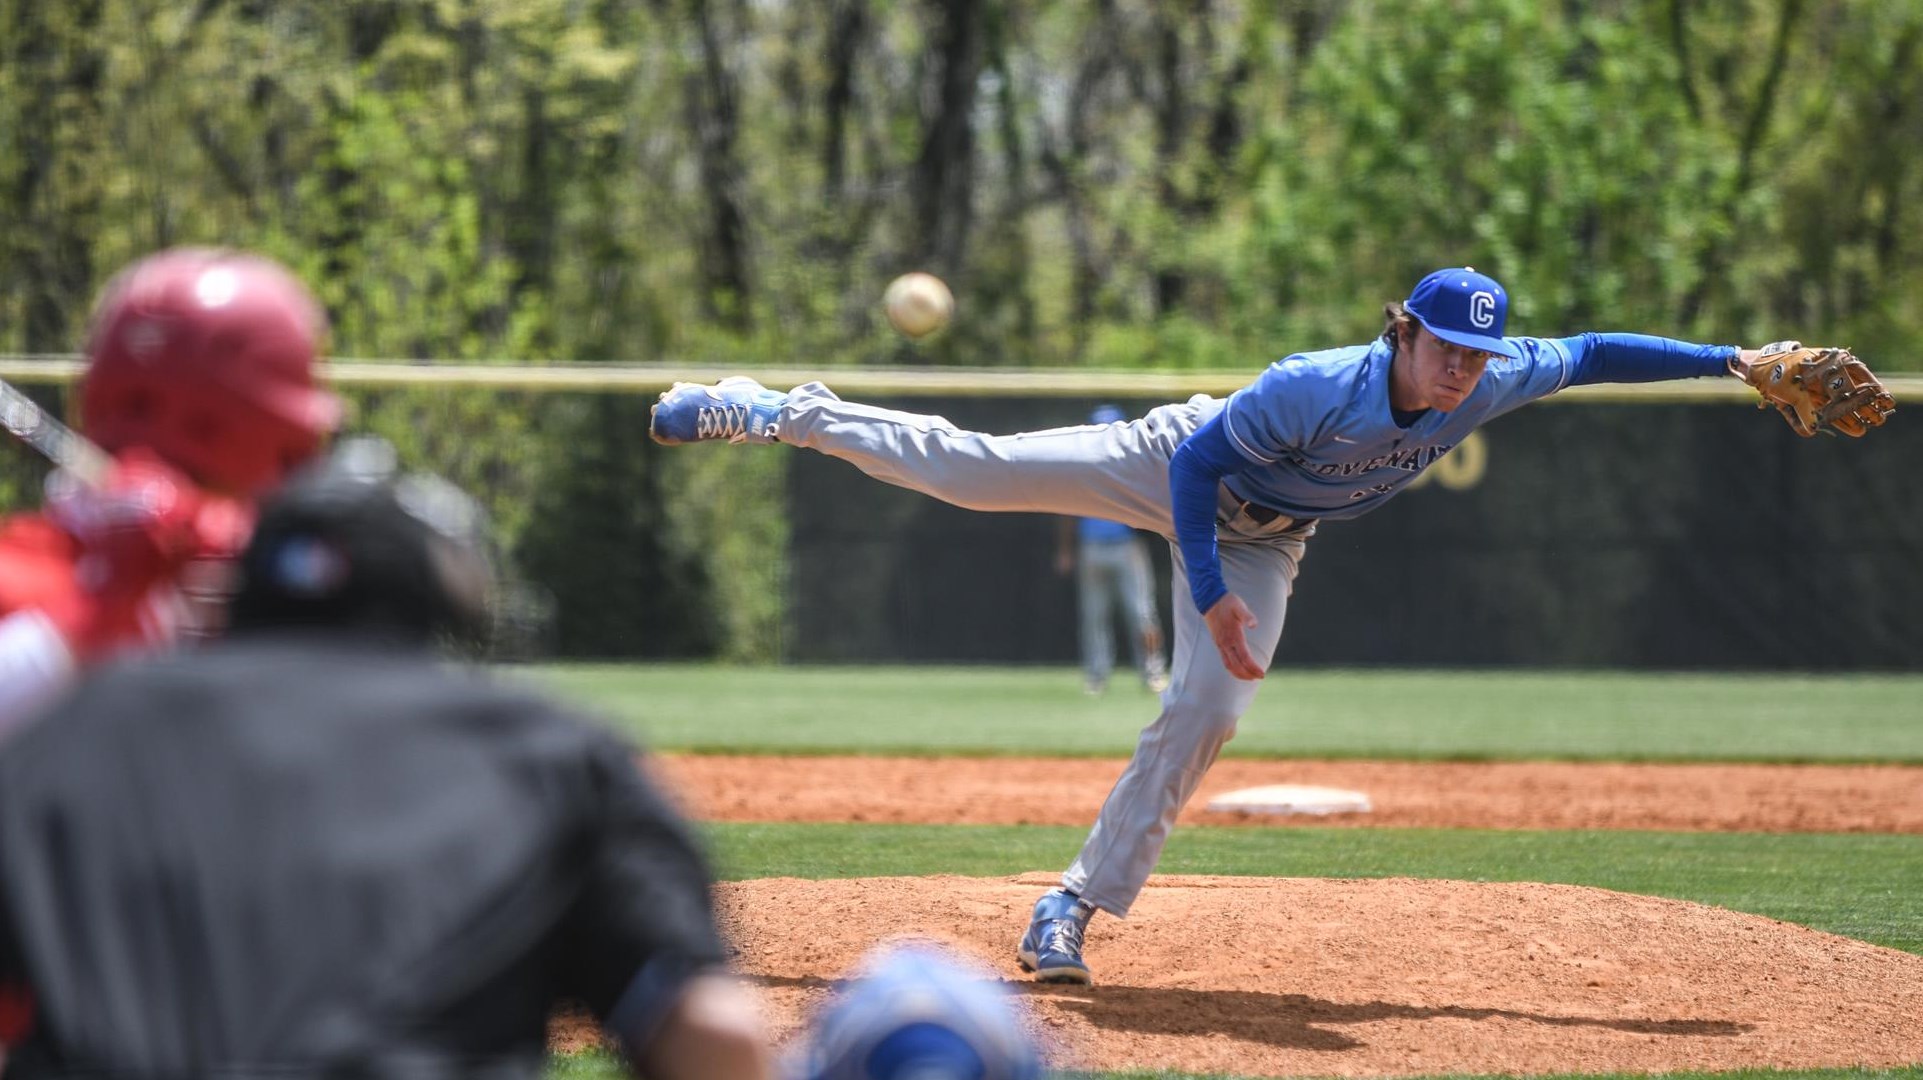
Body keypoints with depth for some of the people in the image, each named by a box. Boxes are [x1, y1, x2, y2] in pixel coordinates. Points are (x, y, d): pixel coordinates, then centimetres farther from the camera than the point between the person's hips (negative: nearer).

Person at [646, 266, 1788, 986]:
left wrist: (1727, 360, -11)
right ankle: (775, 413, 9)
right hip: (1174, 465, -5)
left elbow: (1588, 352, -8)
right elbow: (1201, 462, -29)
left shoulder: (1490, 385, -22)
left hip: (1264, 541, 5)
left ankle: (1080, 905, -2)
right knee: (968, 468, -7)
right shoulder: (1314, 390, -38)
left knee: (1206, 710, -10)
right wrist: (1209, 592, -34)